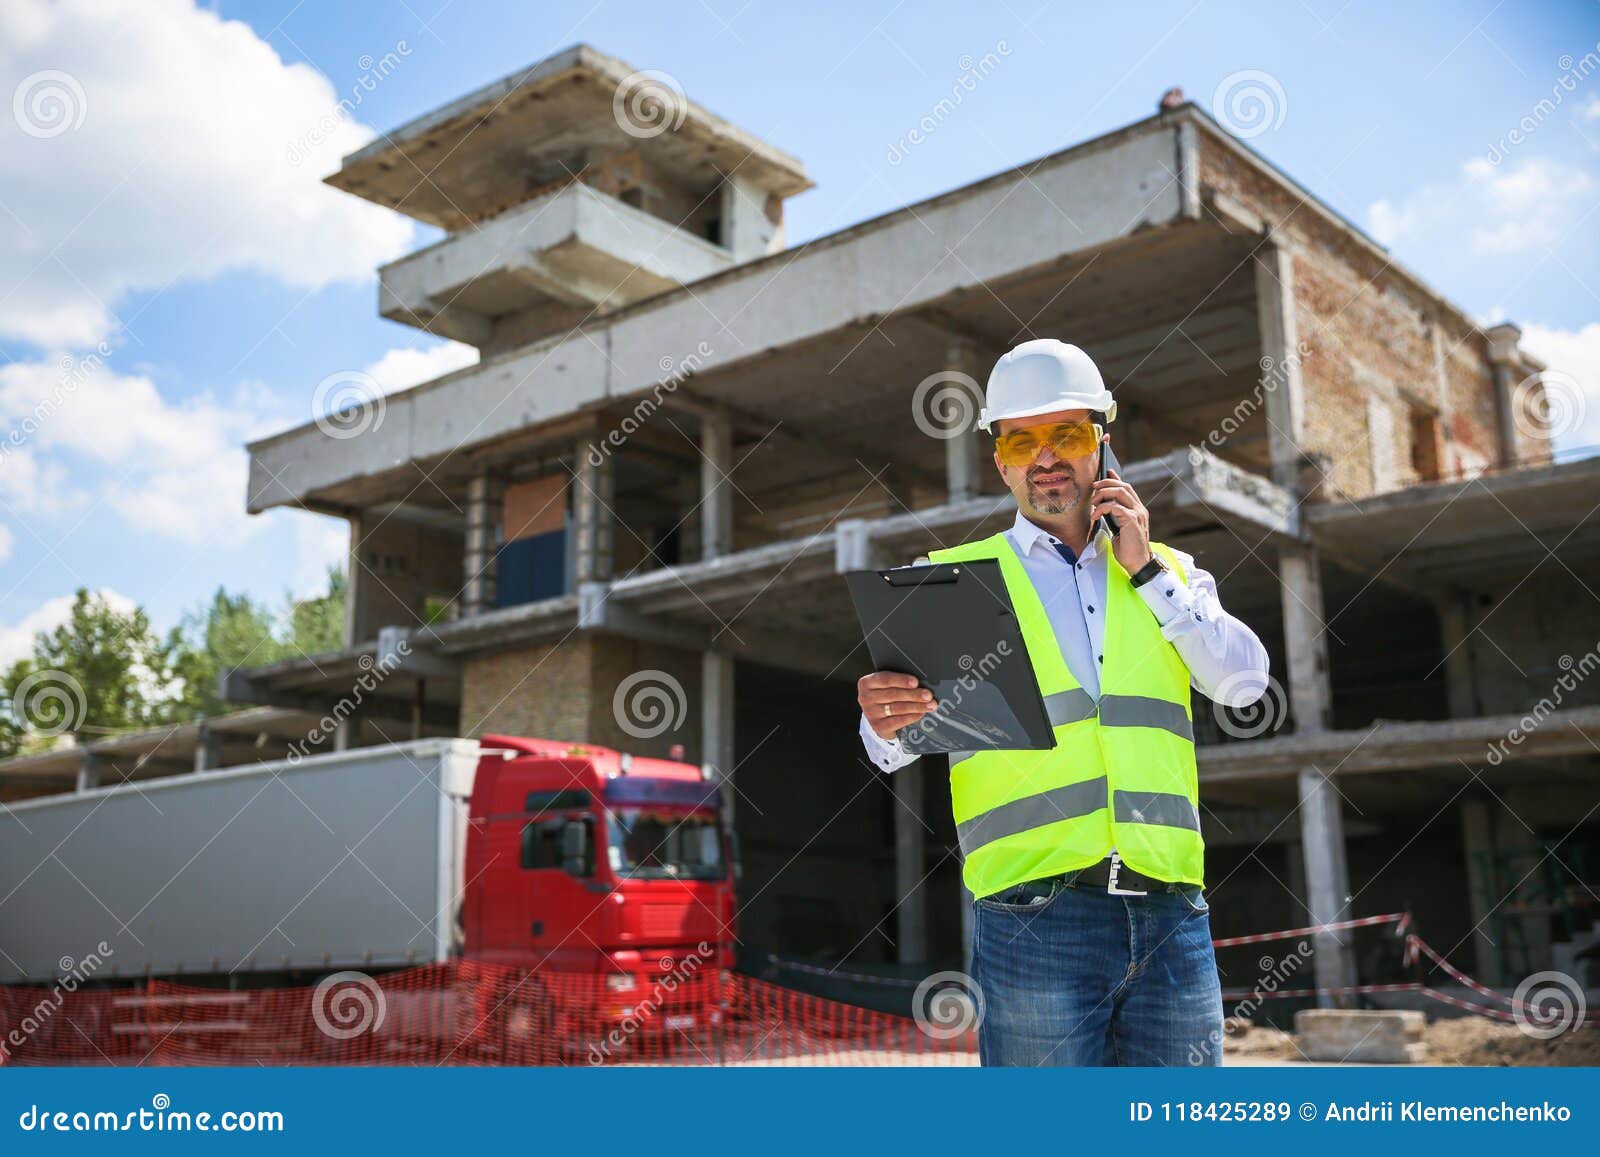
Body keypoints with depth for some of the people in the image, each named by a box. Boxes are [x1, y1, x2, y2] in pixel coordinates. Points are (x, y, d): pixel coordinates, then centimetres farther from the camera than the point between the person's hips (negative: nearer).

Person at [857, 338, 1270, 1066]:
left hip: (1170, 916, 3)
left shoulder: (1170, 574, 19)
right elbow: (900, 746, 2)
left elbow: (1245, 681, 5)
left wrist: (1145, 570, 2)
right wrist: (887, 724, -21)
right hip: (1036, 917, -3)